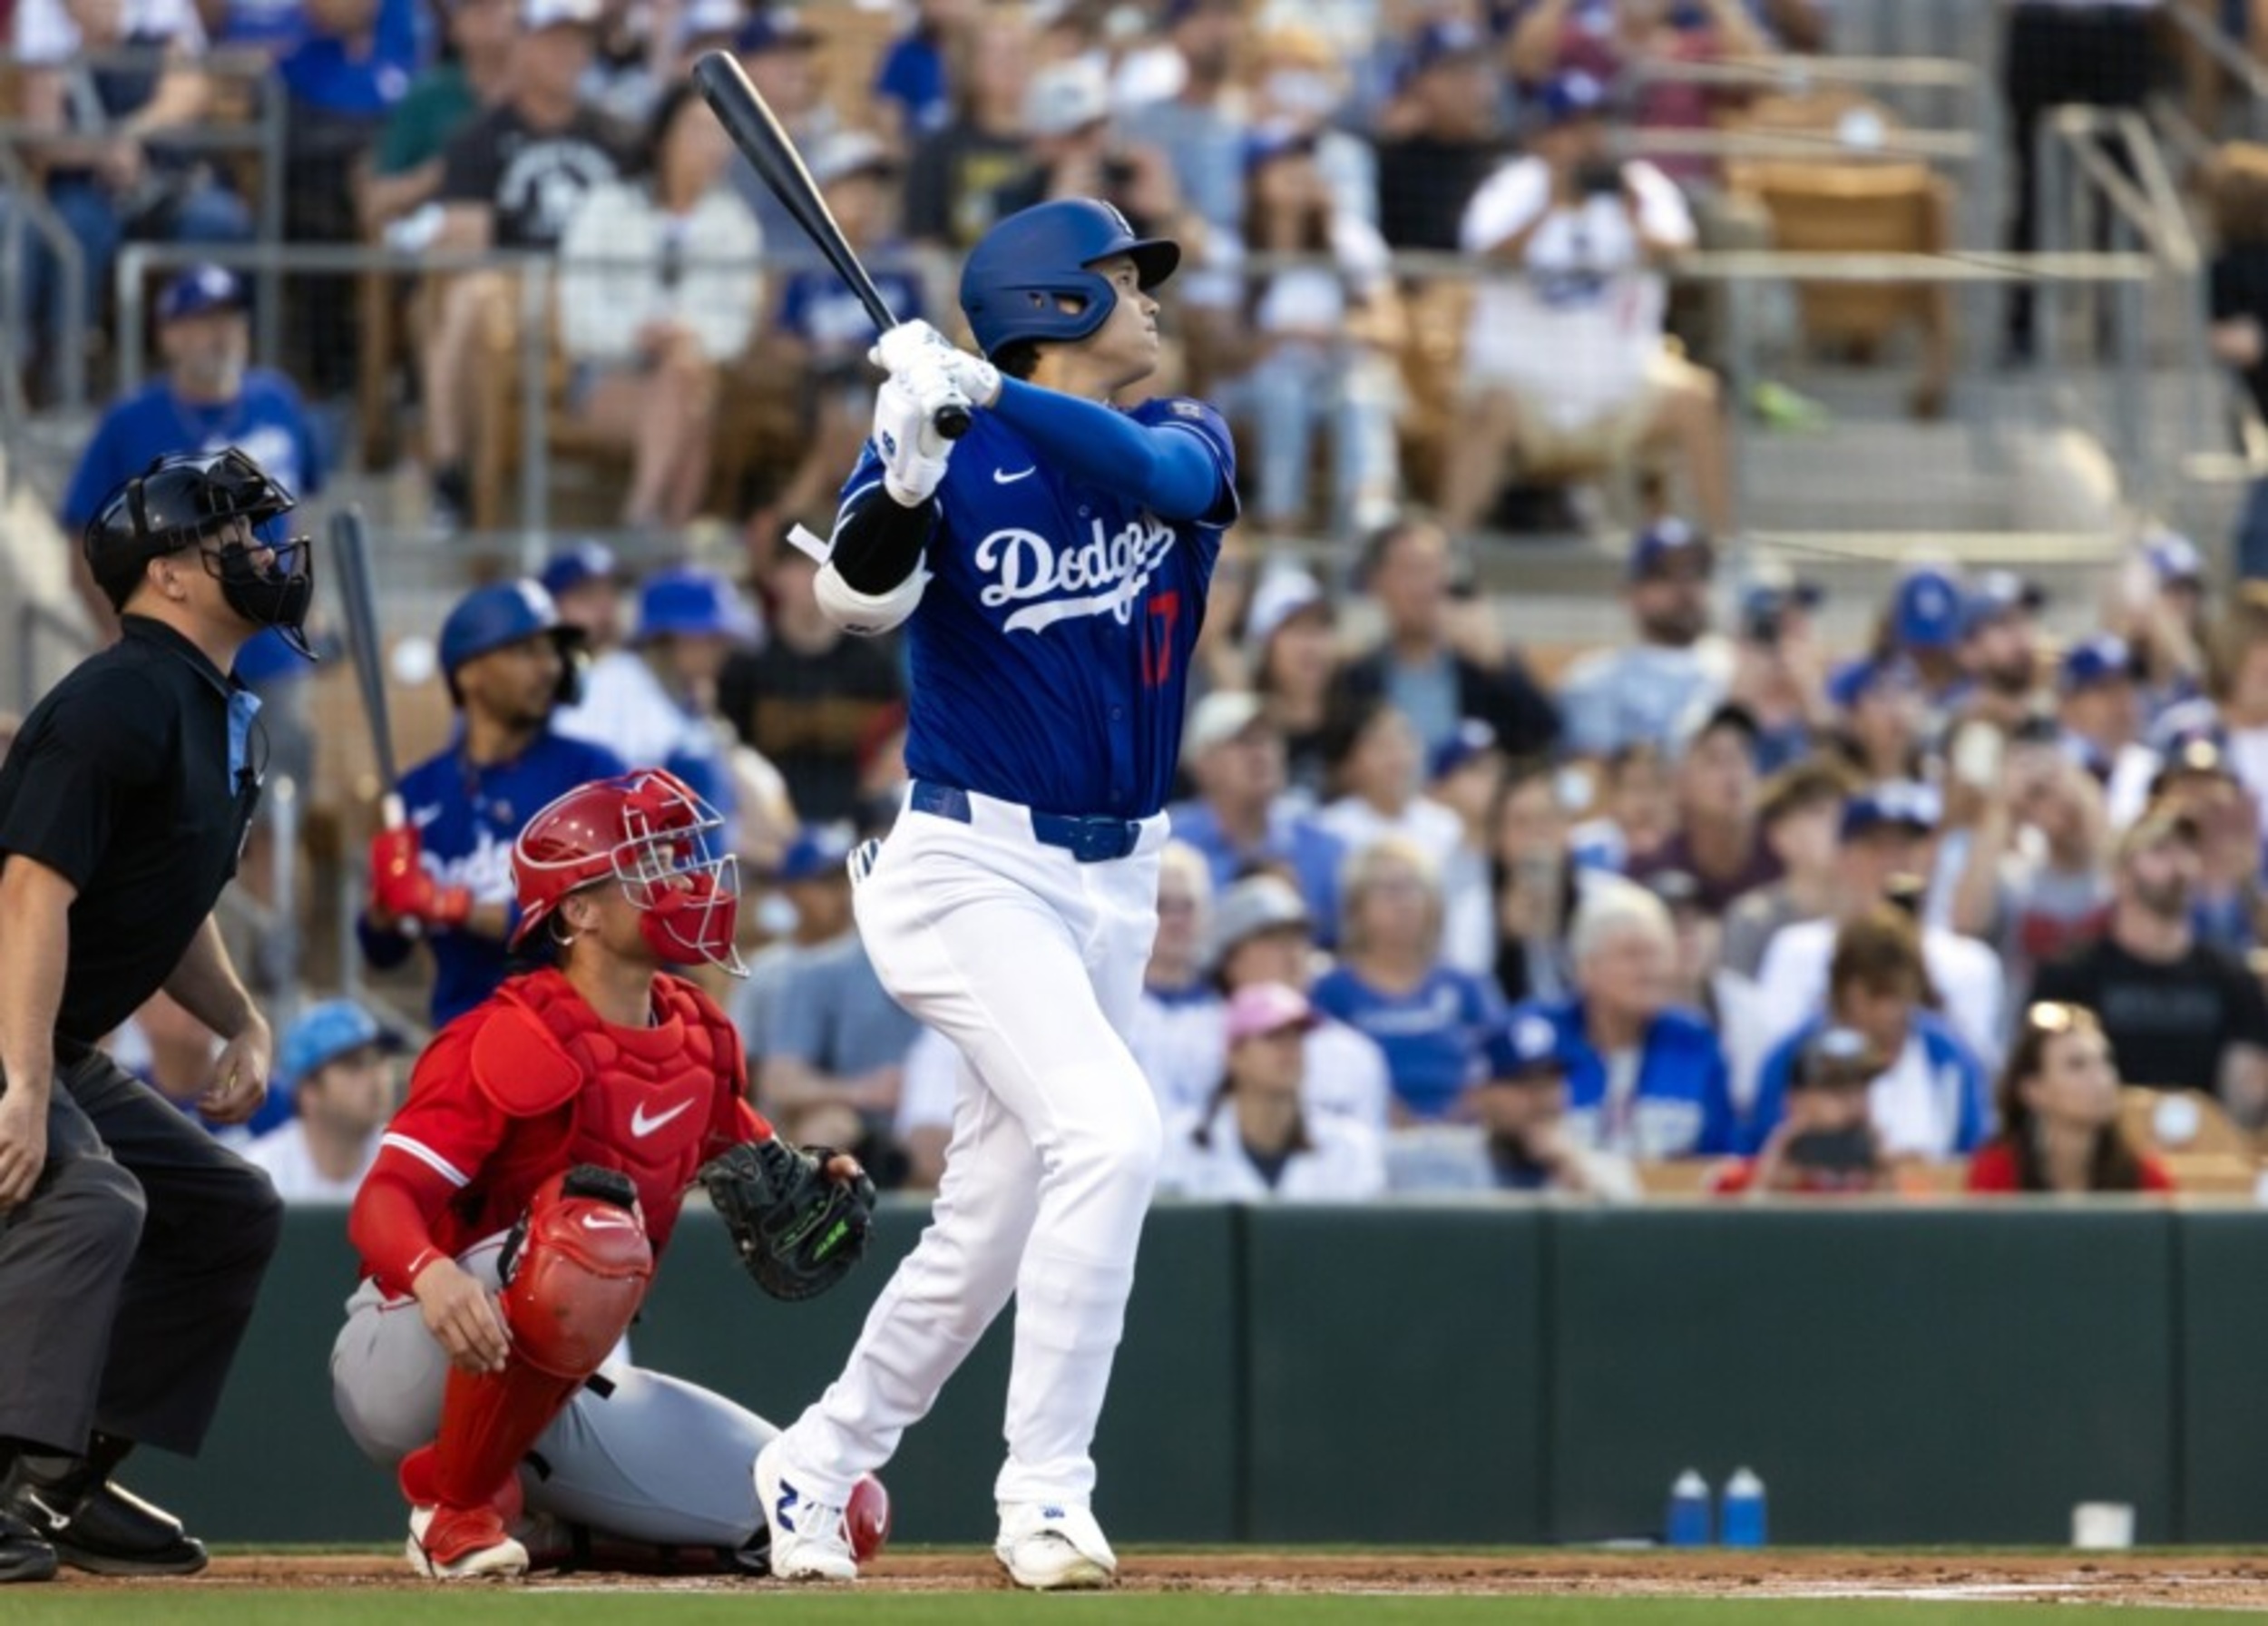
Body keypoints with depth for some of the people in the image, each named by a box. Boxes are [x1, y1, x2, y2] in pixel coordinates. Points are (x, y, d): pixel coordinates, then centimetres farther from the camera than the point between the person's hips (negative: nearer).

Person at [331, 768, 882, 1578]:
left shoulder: (698, 1040, 4)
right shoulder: (512, 1038, -19)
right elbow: (383, 1200, -26)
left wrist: (818, 1182, -4)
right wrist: (430, 1275, -49)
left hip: (556, 1394, 7)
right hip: (406, 1371, -7)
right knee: (587, 1229, -38)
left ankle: (557, 1526, 13)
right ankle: (454, 1506, -19)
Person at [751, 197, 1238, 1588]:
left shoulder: (1187, 442, 6)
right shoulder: (954, 459, -4)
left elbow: (1157, 474, -19)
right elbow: (862, 596, -20)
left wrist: (992, 391, -32)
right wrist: (910, 471, -39)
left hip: (1118, 884, 6)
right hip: (973, 867, -6)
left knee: (990, 1230, 9)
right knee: (1108, 1133, -24)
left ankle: (818, 1469, 28)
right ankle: (1046, 1495, -20)